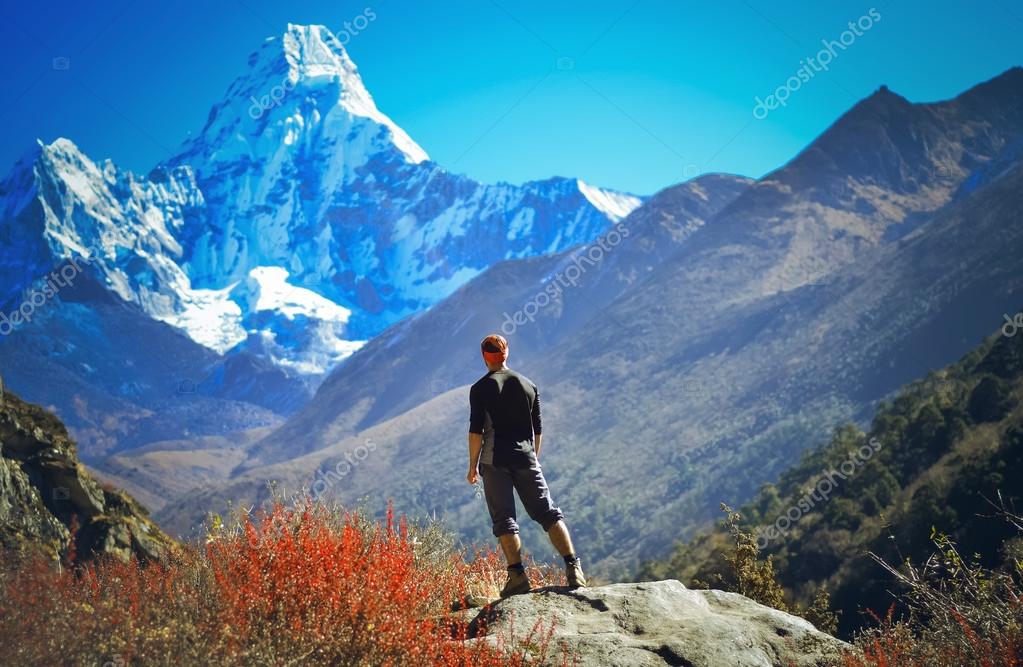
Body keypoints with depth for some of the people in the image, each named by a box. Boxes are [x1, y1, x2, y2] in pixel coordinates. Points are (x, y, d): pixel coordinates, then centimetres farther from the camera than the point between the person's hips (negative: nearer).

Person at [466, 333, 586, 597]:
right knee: (547, 512, 5)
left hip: (494, 460, -3)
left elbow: (476, 430, -6)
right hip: (525, 458, 3)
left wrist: (473, 465, 1)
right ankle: (572, 565, -7)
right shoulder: (528, 385, 12)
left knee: (504, 518, -1)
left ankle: (518, 575, -10)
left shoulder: (480, 388, -1)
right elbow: (538, 429, 16)